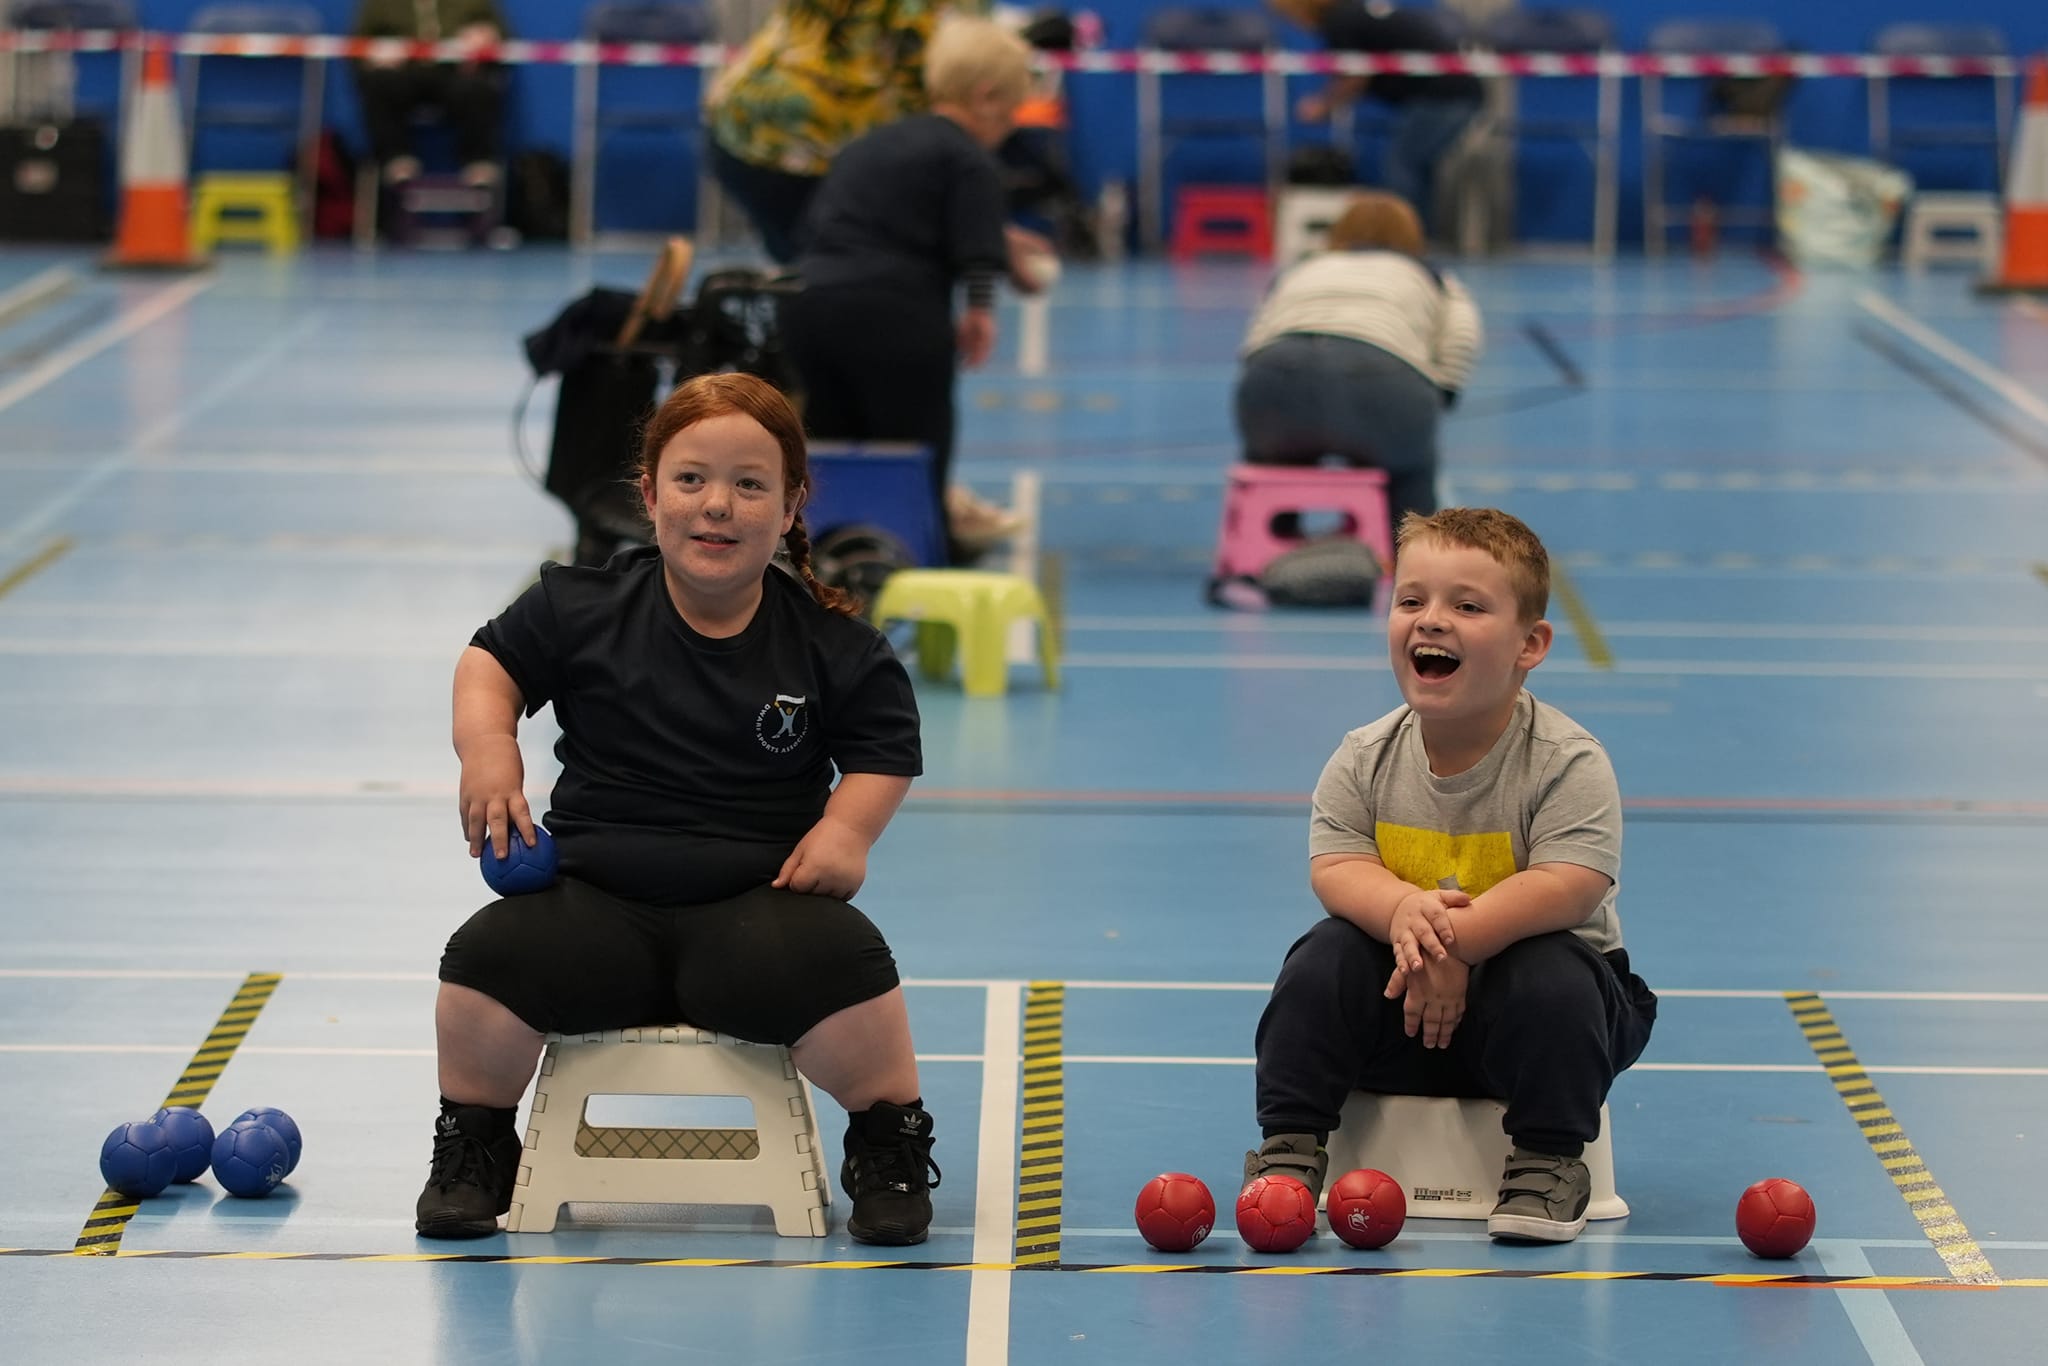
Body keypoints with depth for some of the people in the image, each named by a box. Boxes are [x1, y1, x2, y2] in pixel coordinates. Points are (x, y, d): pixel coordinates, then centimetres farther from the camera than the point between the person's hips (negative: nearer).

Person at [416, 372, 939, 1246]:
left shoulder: (828, 642, -1)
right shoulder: (581, 608, 0)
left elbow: (885, 745, 9)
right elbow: (492, 661, 11)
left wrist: (847, 827, -8)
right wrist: (486, 747, -8)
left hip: (756, 903, -1)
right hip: (595, 895, 1)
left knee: (841, 963, -31)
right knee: (490, 957, -26)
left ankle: (889, 1148, -3)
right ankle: (474, 1148, 2)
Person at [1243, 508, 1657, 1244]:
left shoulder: (1569, 762, -19)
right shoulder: (1365, 759, -6)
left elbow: (1566, 887, -28)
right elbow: (1337, 868, -11)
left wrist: (1452, 942, -36)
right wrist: (1402, 910, -34)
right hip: (1402, 992, 3)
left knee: (1554, 980, -33)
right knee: (1323, 958, -19)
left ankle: (1549, 1162, -15)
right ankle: (1289, 1146, -8)